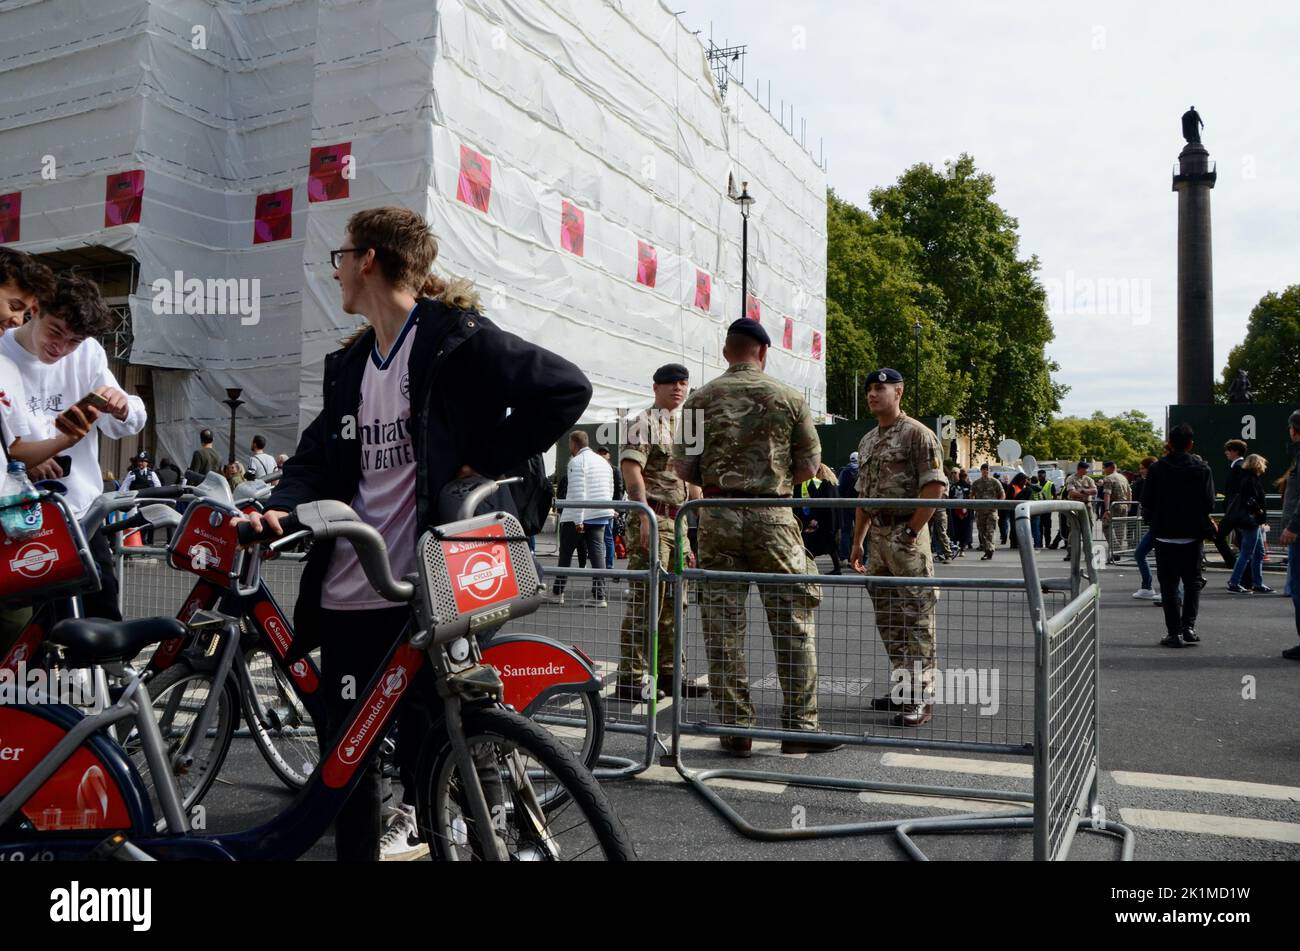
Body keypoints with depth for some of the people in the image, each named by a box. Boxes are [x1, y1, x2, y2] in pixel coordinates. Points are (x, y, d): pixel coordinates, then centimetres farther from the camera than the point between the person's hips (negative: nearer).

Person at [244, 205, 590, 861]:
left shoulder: (454, 337, -6)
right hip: (348, 591, 7)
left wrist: (487, 461, -11)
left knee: (422, 725, 6)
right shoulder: (348, 364, 17)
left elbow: (565, 388, -14)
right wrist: (280, 508, -7)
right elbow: (318, 456, 12)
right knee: (344, 748, 10)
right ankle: (356, 850, 26)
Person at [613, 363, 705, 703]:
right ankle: (630, 678, -5)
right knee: (645, 599, -9)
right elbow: (631, 469, -16)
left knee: (674, 601, 12)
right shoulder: (644, 423, -5)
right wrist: (645, 517, -26)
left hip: (678, 521, 9)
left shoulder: (686, 428, 21)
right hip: (652, 518, -8)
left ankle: (669, 672, 22)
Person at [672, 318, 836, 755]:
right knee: (793, 622, 6)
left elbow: (683, 466, 2)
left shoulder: (700, 399, 4)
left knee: (722, 626, 6)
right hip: (772, 517, -1)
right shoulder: (788, 398, 1)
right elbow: (810, 465, 5)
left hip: (717, 516, 2)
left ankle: (735, 728, 9)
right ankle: (799, 725, 8)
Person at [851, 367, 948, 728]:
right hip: (877, 535, 9)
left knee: (916, 618, -5)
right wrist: (858, 540, 18)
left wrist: (910, 532, -16)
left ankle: (921, 697, 0)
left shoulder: (917, 433, -8)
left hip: (906, 535, -8)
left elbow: (934, 487, -15)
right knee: (887, 618, 13)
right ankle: (902, 688, 24)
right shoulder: (867, 440, 18)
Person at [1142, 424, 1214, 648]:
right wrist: (1198, 517, 14)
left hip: (1164, 535, 0)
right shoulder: (1201, 468, -4)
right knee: (1192, 581, 14)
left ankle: (1174, 632, 1)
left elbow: (1147, 501, -4)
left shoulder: (1157, 468, -5)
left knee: (1169, 584, 4)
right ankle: (1188, 626, 3)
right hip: (1192, 534, 1)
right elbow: (1209, 502, -6)